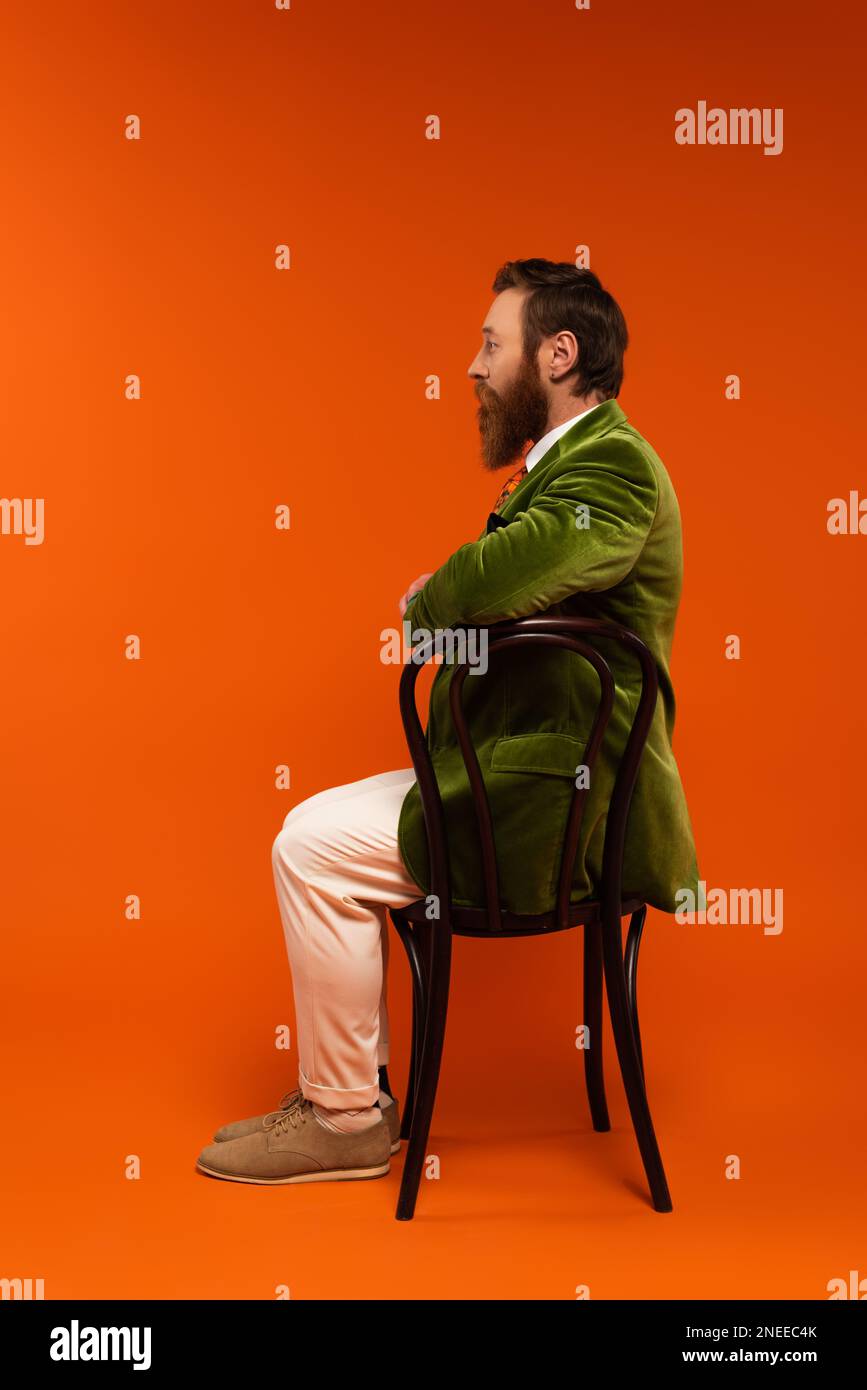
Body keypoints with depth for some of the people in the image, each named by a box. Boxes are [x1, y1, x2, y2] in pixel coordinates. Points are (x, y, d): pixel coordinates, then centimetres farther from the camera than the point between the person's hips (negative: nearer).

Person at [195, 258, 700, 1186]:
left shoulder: (613, 463, -16)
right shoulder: (570, 461, 19)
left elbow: (511, 569, -34)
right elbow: (512, 593, 16)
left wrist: (425, 602, -13)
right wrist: (441, 605, -6)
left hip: (557, 804, -10)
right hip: (534, 775, 10)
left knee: (314, 847, -12)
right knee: (318, 837, 12)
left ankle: (348, 1120, 4)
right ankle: (341, 1090, 19)